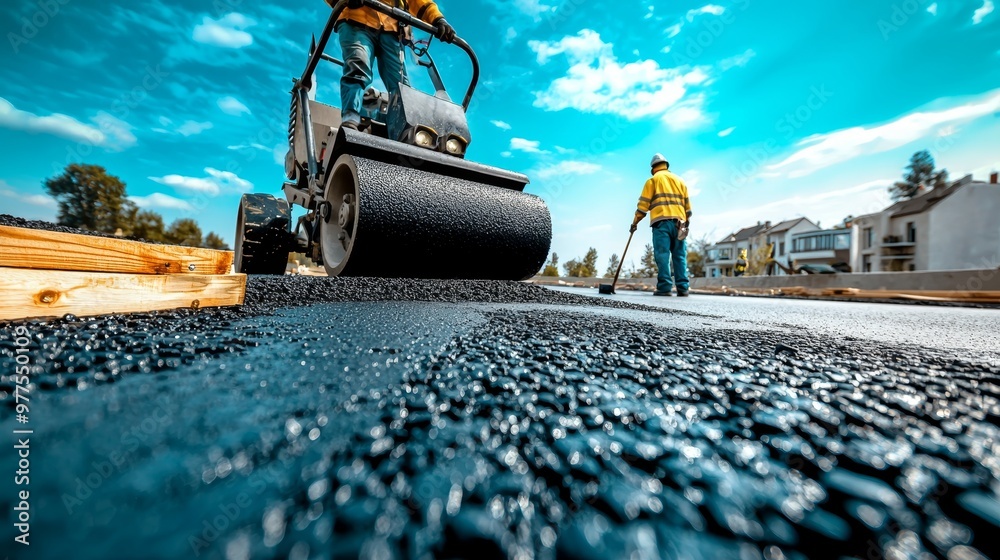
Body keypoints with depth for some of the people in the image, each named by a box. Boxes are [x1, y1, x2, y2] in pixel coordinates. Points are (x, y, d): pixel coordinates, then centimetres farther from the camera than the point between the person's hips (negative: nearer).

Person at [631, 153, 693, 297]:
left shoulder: (653, 180, 10)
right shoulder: (679, 180, 23)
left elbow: (644, 204, 2)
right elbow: (687, 204, 17)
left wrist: (635, 222, 9)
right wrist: (687, 222, 21)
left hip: (661, 221, -4)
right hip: (678, 222, 4)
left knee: (662, 256, -8)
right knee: (680, 256, 3)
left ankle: (664, 287, -14)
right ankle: (682, 288, 0)